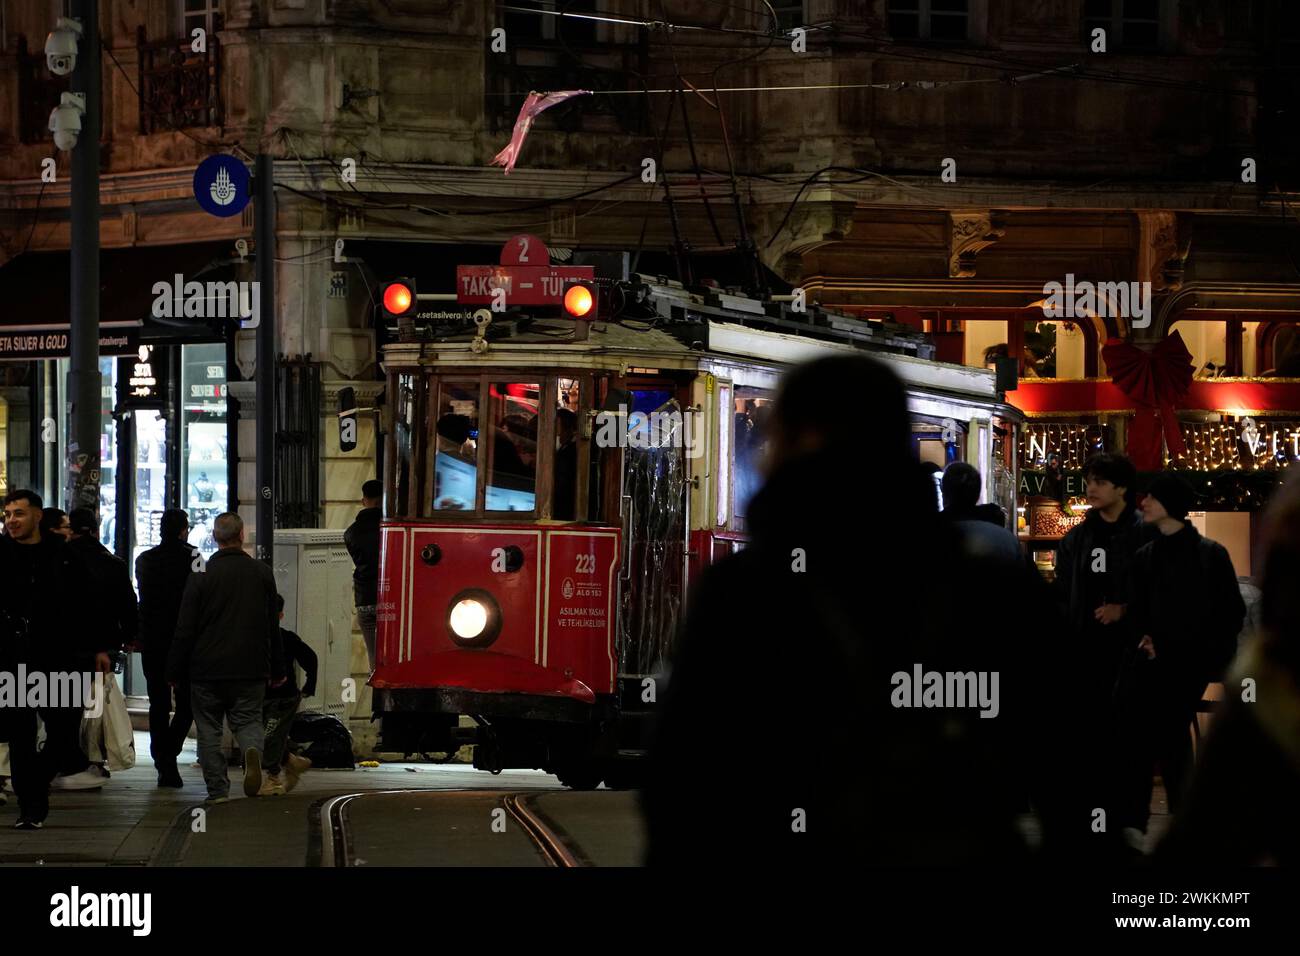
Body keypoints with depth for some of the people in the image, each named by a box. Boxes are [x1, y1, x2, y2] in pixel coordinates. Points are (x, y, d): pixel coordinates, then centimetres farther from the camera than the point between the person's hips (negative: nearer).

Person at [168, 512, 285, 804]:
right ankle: (253, 750, -23)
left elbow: (185, 629, -5)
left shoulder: (201, 575, -7)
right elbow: (273, 626, 9)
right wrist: (277, 670, 17)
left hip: (208, 669, -2)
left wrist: (174, 671, 3)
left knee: (209, 730, 7)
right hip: (251, 670, 2)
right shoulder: (262, 573, 3)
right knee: (248, 720, 9)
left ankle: (217, 789, 5)